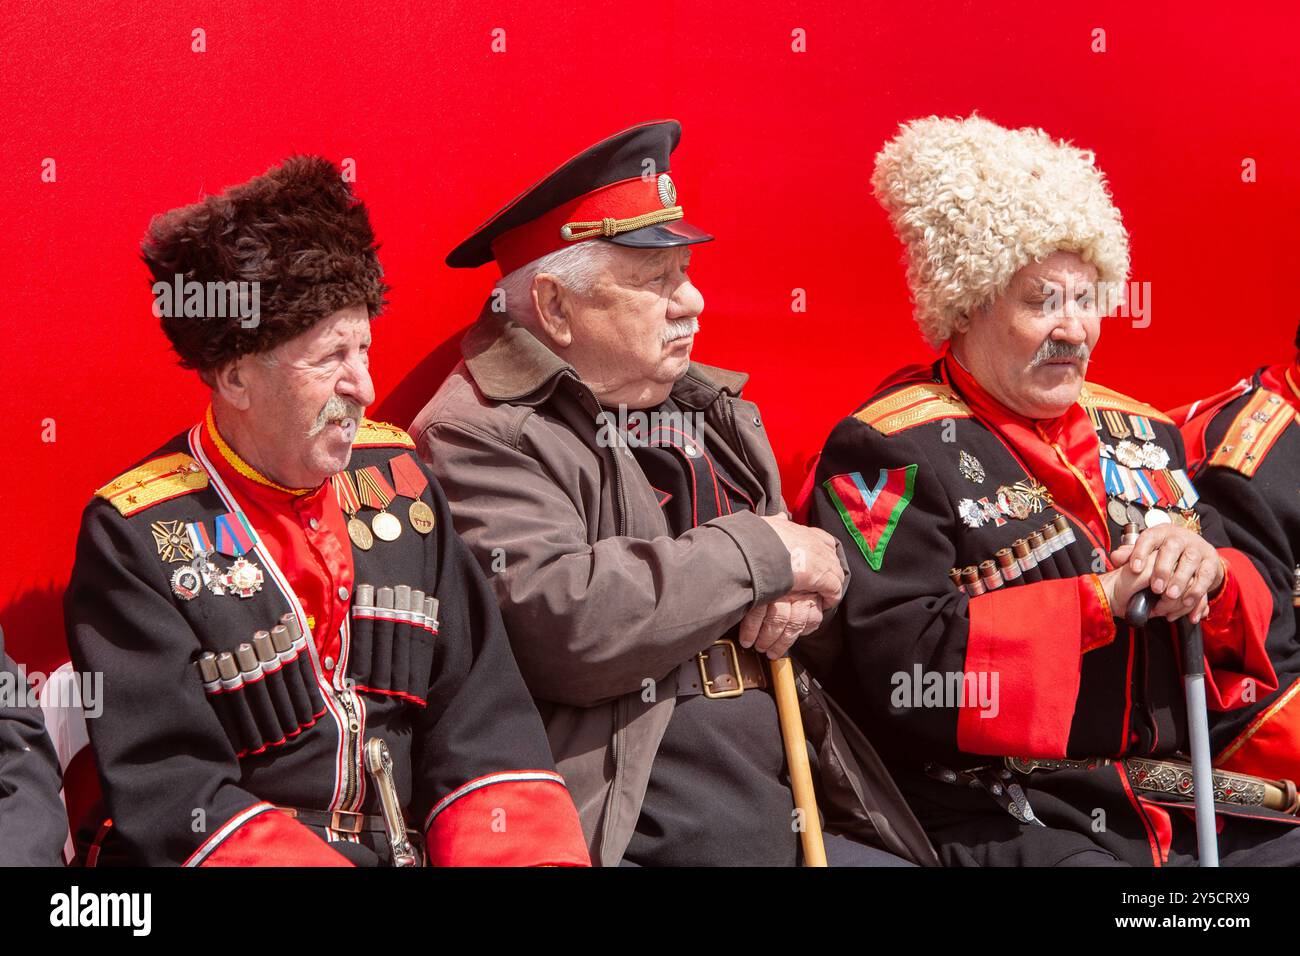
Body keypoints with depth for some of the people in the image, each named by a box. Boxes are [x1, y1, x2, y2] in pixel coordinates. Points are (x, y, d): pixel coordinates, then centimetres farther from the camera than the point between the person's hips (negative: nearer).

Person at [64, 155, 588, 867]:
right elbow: (167, 799, -17)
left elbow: (480, 711, 0)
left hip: (412, 846, 2)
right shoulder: (136, 535, -12)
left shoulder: (394, 474, 4)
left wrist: (528, 851, -16)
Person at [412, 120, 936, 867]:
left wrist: (811, 589, 0)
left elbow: (820, 556, 26)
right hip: (619, 837, -8)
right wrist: (762, 553, -12)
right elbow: (555, 626, -24)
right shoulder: (479, 434, -8)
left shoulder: (715, 412, 16)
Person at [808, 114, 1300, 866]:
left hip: (1188, 800, 7)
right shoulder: (895, 451, -6)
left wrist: (1211, 576, -5)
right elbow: (902, 668, -17)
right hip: (1006, 820, -7)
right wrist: (1100, 598, -17)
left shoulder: (1142, 432, 15)